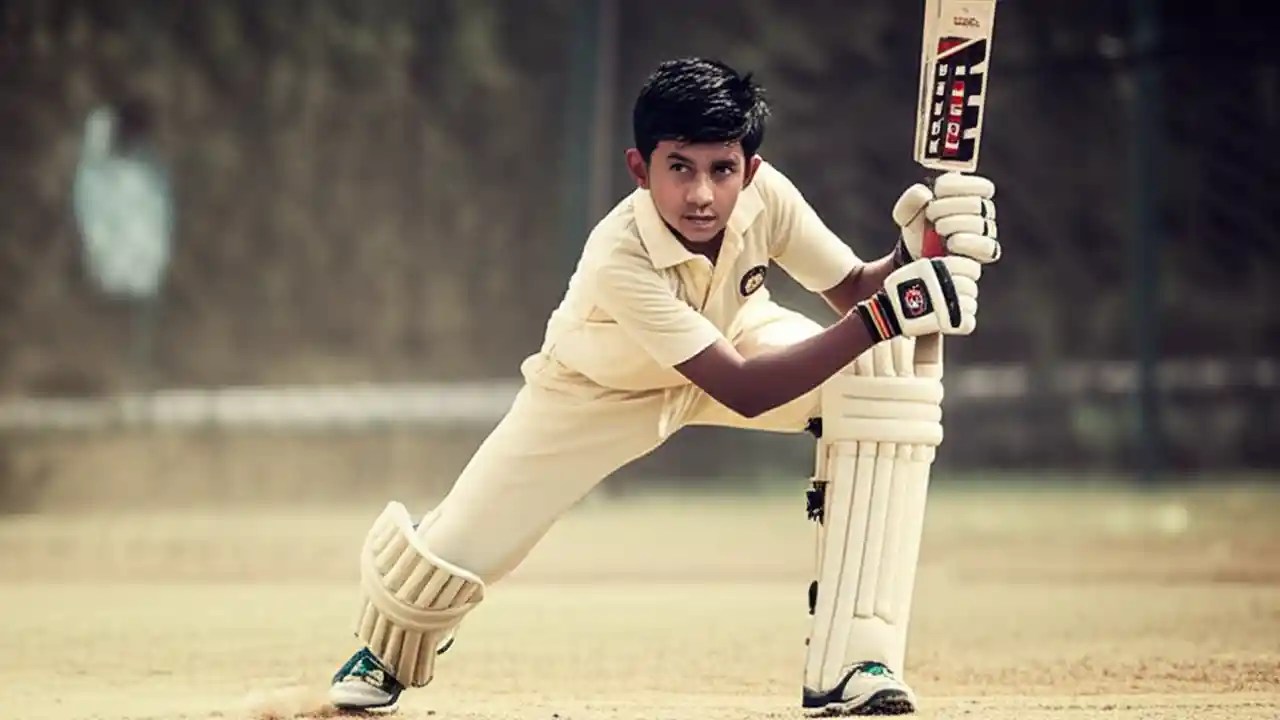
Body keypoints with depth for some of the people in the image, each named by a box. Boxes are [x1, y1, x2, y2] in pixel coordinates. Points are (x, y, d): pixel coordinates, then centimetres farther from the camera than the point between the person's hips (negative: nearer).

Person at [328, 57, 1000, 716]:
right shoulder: (618, 259, -42)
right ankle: (388, 650, 33)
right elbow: (742, 393, -43)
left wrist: (919, 254, -41)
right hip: (596, 392, -3)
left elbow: (854, 288, -18)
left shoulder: (763, 192, -31)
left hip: (731, 336, 3)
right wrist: (881, 316, -52)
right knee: (452, 553, -9)